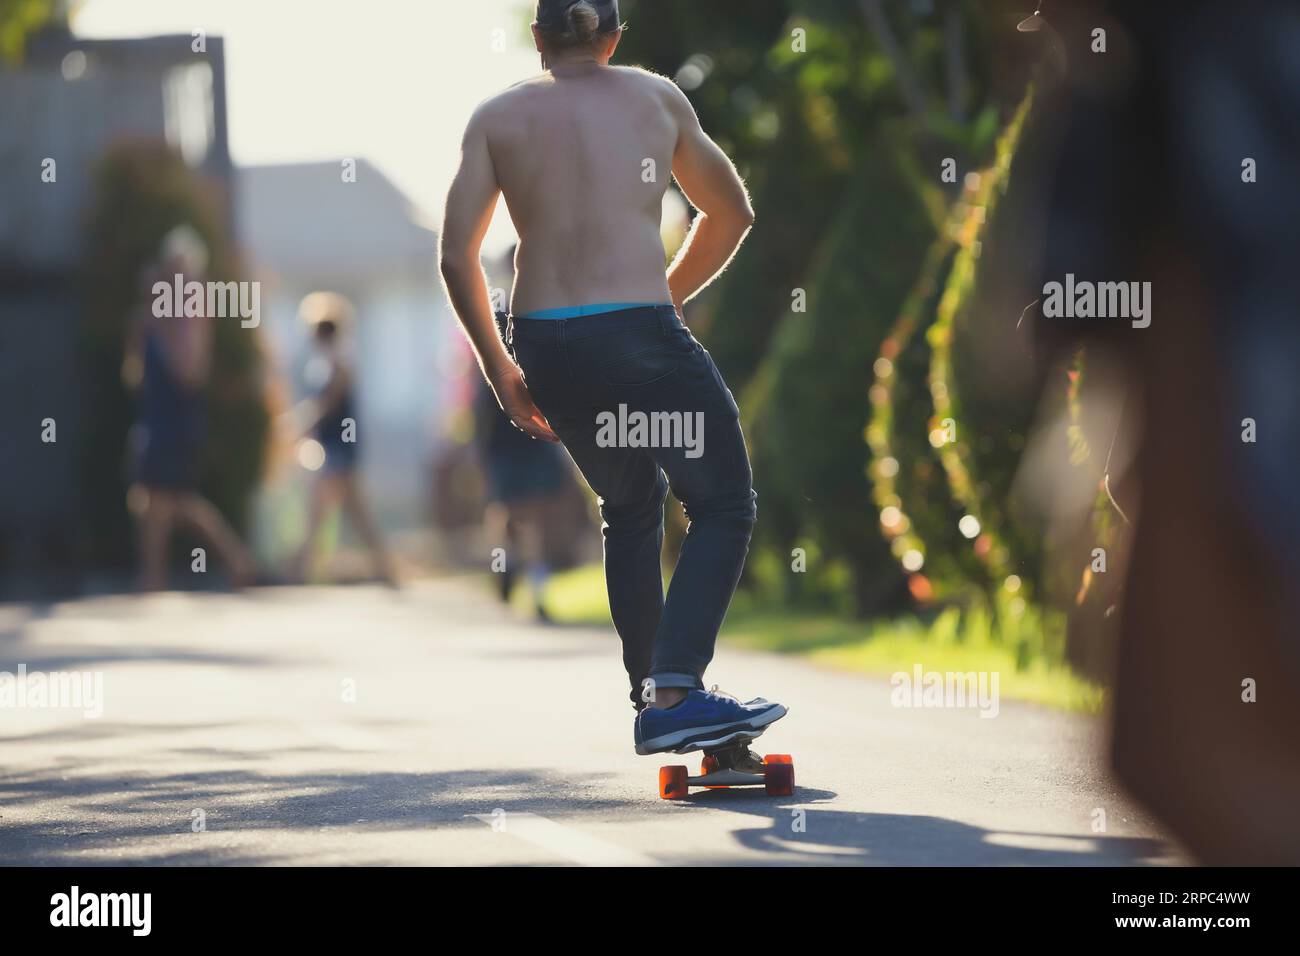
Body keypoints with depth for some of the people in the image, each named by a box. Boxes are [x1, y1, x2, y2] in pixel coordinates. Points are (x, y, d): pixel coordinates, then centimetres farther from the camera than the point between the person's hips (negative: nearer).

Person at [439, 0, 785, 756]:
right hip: (639, 337, -3)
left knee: (630, 505, 25)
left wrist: (498, 367, 12)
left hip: (545, 350, 3)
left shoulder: (497, 117, 9)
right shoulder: (657, 98, 10)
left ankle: (651, 694, 26)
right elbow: (732, 214, 17)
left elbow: (458, 255, 3)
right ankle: (674, 692, -12)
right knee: (724, 504, 6)